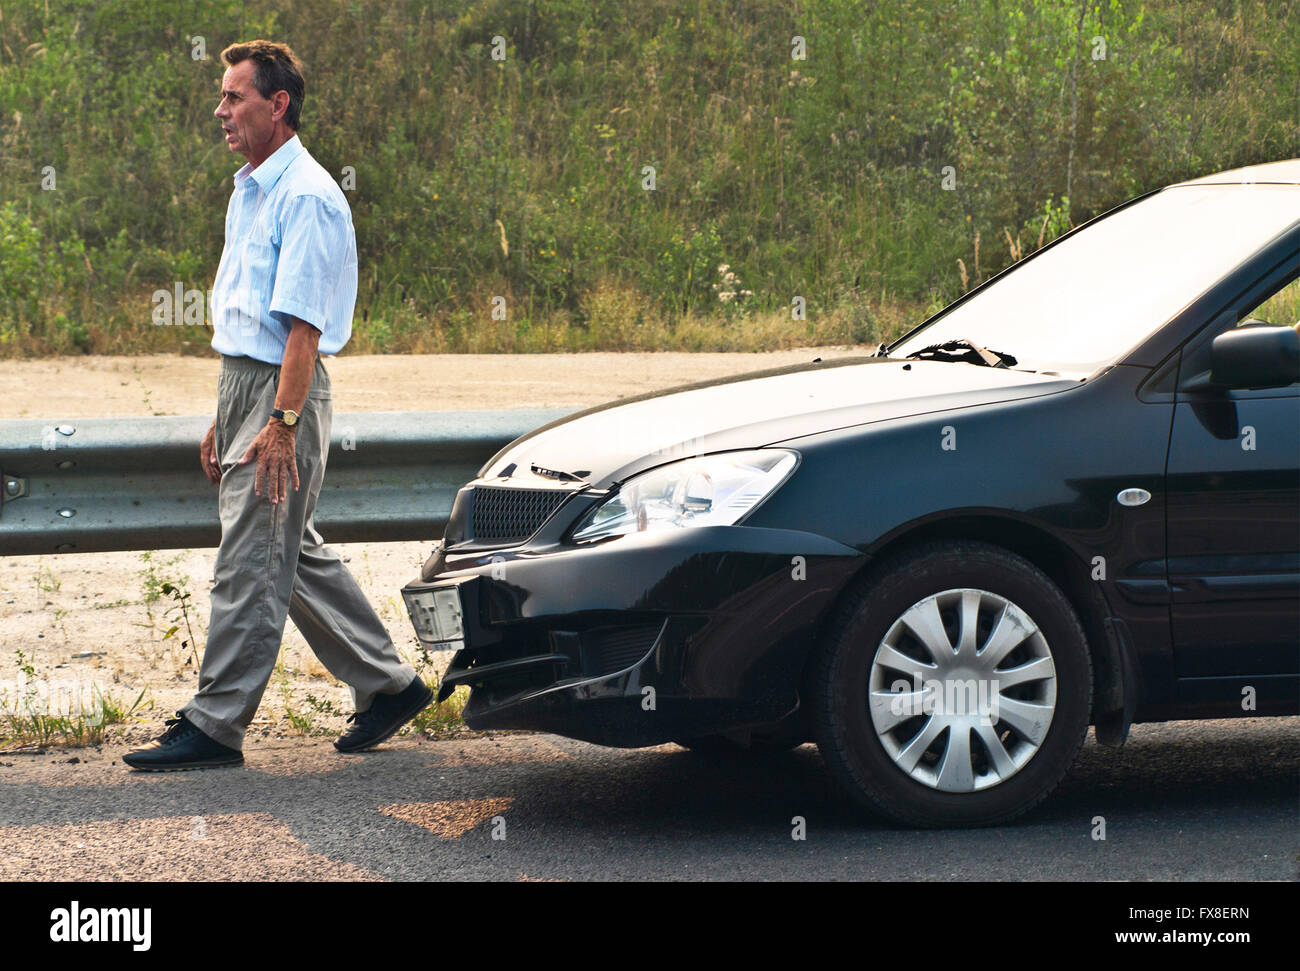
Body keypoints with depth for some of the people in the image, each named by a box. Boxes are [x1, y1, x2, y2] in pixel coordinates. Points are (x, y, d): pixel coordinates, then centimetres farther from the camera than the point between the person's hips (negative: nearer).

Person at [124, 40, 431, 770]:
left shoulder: (306, 197, -15)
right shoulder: (250, 190, 16)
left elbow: (303, 322, -21)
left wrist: (282, 421, -25)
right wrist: (224, 421, 21)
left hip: (282, 390, -10)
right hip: (243, 383, 10)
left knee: (251, 563, -6)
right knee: (297, 555, 15)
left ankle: (216, 724, -3)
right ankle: (389, 684, 23)